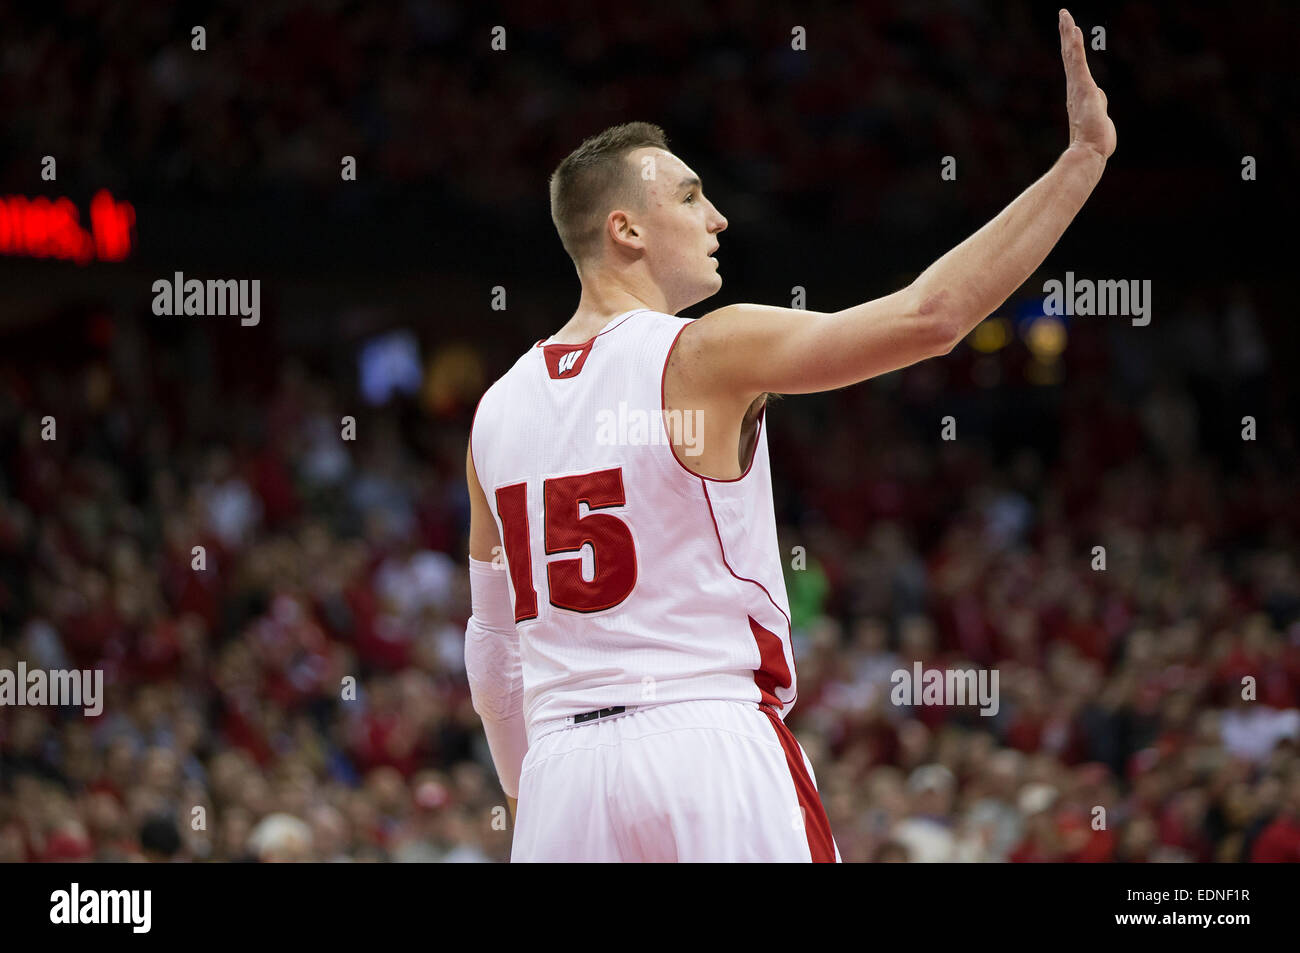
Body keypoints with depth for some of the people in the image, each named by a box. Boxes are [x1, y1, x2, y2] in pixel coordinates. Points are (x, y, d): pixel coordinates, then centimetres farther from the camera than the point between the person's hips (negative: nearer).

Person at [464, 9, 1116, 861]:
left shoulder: (499, 411, 13)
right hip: (711, 740, -5)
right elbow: (932, 314, -10)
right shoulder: (705, 356, -4)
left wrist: (529, 798, 28)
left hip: (563, 759, 5)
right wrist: (1085, 156, -6)